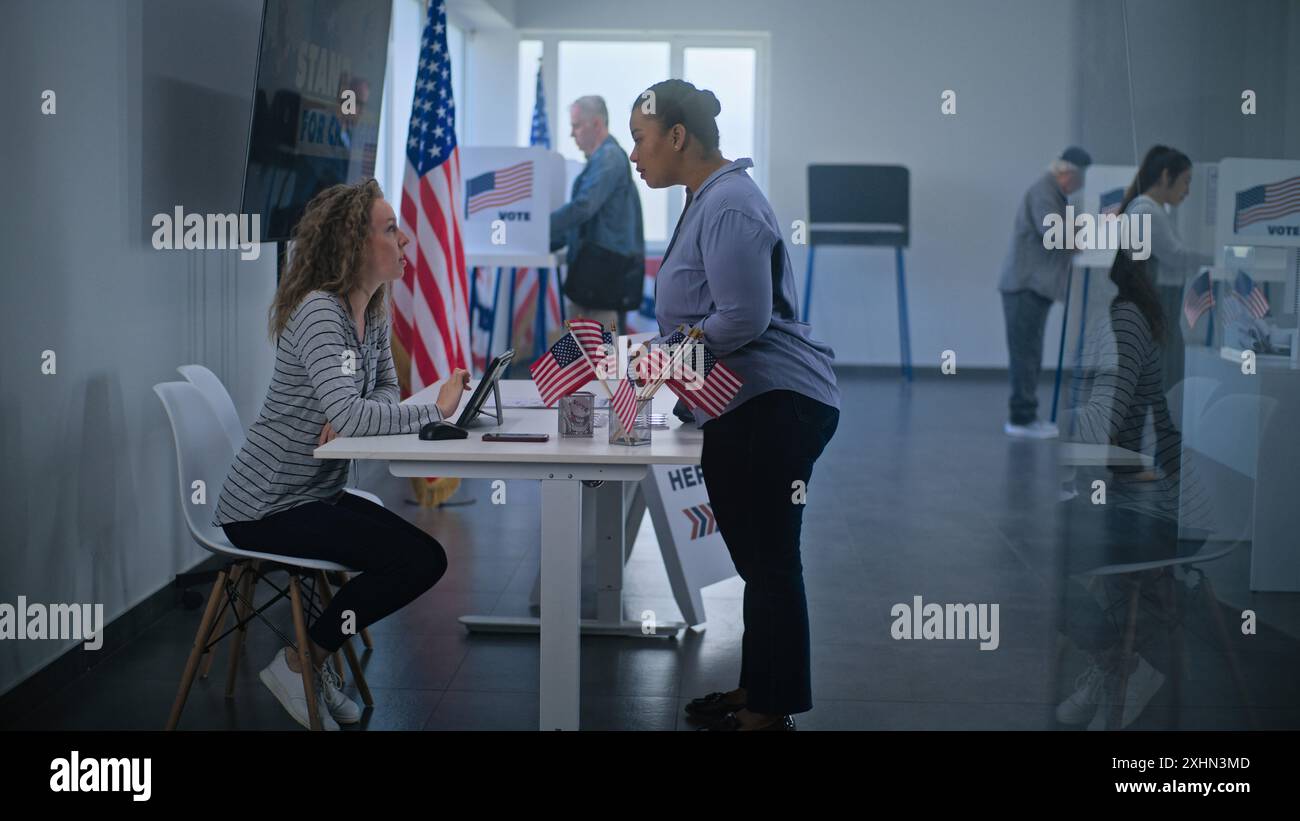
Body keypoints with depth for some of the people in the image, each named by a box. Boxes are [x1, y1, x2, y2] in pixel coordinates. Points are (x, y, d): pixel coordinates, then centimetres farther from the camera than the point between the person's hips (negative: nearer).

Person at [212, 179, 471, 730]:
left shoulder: (374, 313, 6)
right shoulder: (319, 311, -22)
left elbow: (385, 394, 7)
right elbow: (348, 415, -34)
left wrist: (350, 418, -15)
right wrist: (437, 409, -25)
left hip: (319, 494, 9)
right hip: (267, 507, -9)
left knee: (426, 558, 4)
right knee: (417, 557, -15)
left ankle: (315, 655, 19)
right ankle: (299, 664, 2)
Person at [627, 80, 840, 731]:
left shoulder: (728, 205, -16)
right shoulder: (707, 200, 17)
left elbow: (743, 319, -22)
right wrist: (646, 348, 14)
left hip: (774, 407, -11)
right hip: (746, 409, 11)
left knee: (769, 564, -2)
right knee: (759, 562, 18)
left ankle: (773, 709, 8)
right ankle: (757, 689, 30)